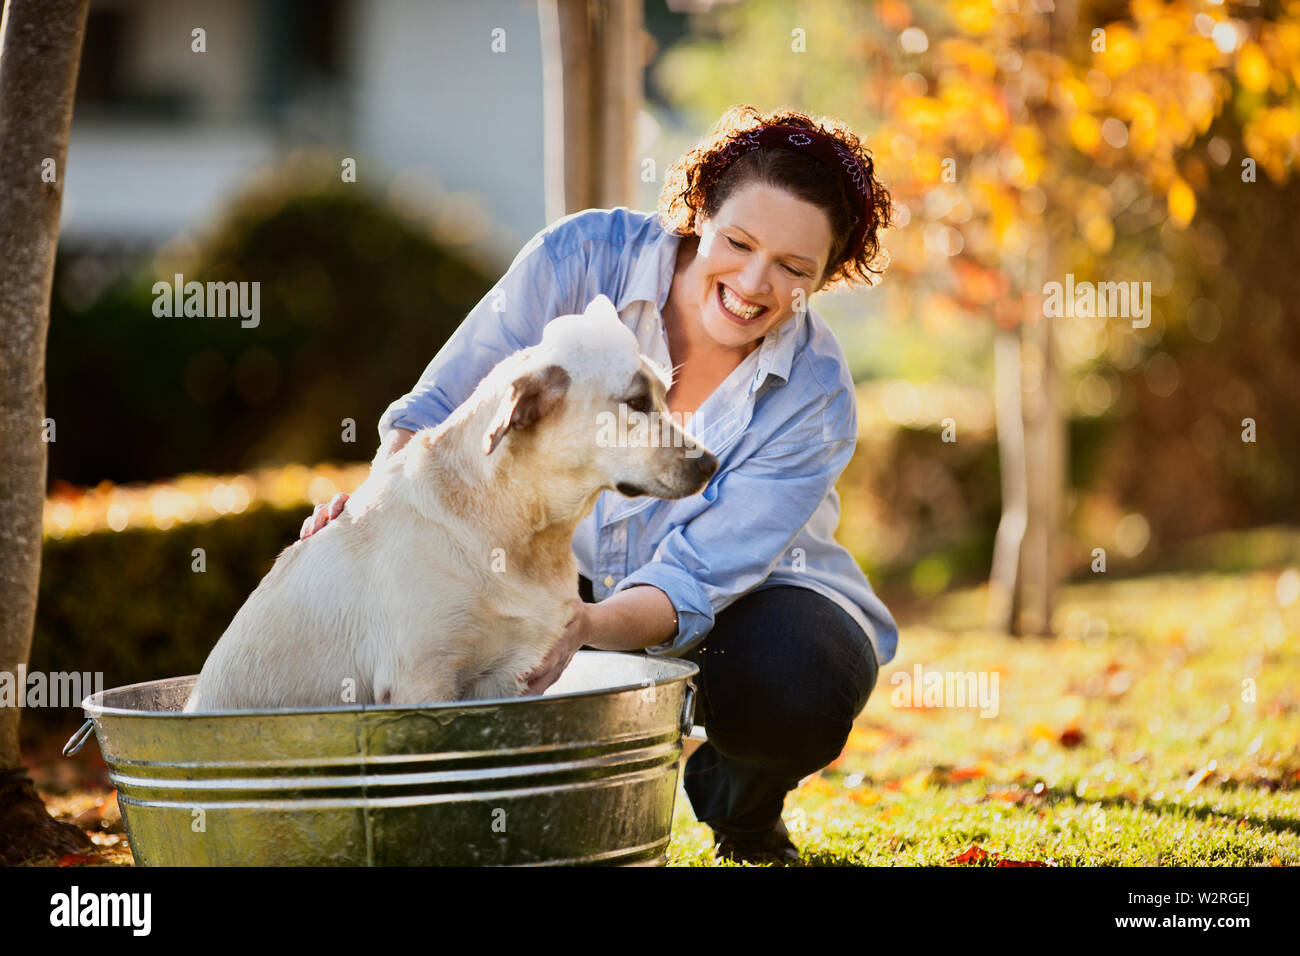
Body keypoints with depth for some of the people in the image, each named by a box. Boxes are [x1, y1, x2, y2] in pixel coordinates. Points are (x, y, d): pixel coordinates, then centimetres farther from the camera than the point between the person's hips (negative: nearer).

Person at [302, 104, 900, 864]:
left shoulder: (815, 397, -24)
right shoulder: (583, 259, -21)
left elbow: (692, 583, -30)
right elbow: (439, 415, -15)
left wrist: (585, 625, -52)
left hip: (749, 604, -2)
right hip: (574, 566, 2)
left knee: (793, 687, -37)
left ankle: (744, 814, 3)